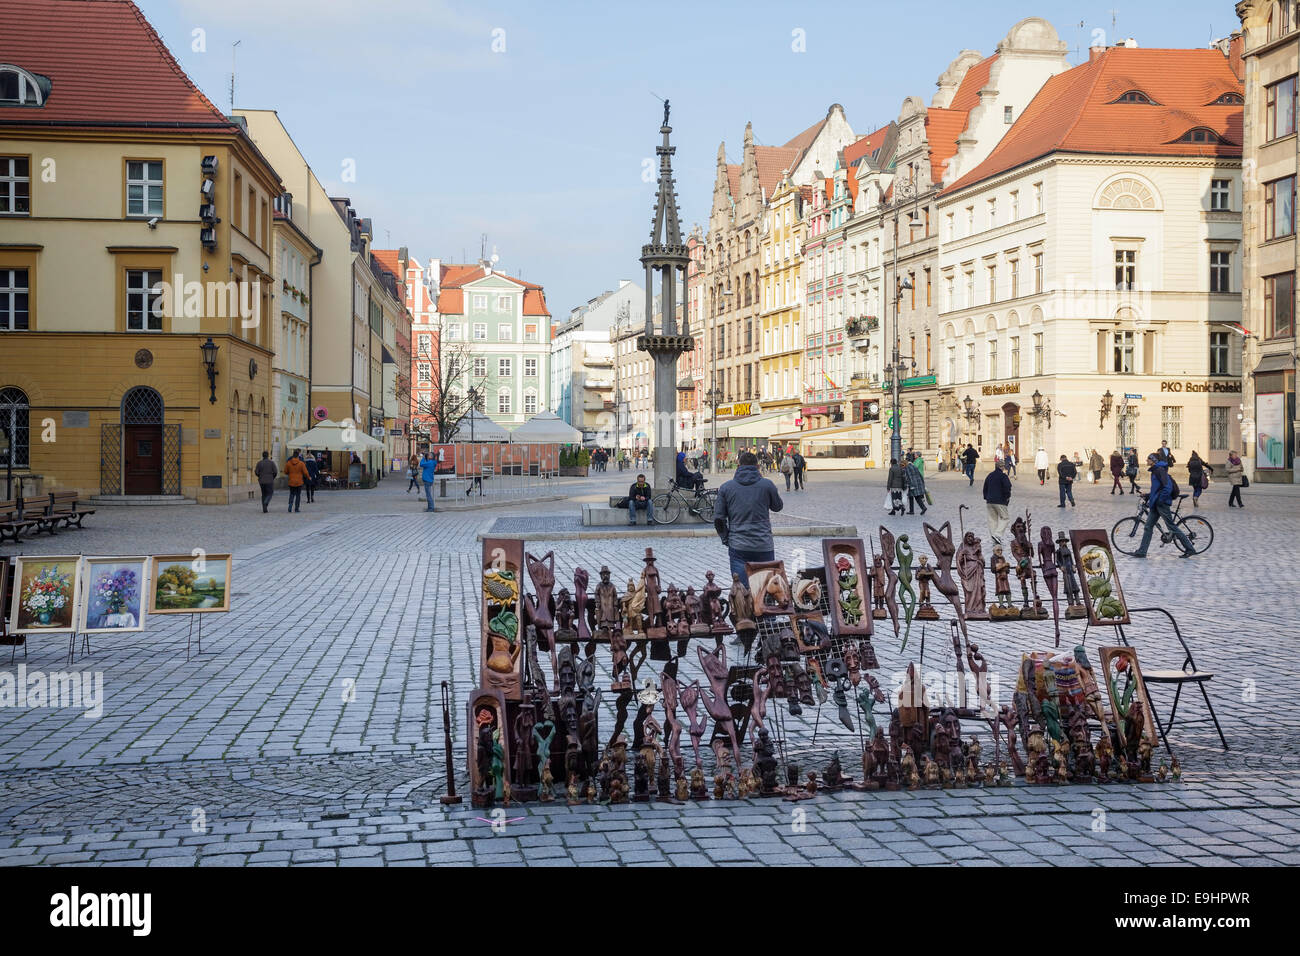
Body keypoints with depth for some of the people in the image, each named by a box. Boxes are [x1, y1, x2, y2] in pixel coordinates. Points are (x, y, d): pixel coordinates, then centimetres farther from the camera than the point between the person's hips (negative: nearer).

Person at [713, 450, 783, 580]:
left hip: (738, 547, 0)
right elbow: (777, 506, 14)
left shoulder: (726, 487, 0)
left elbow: (718, 519, 1)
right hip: (764, 546, 0)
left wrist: (725, 539, 13)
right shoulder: (767, 484, -4)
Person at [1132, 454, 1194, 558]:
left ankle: (1189, 548, 3)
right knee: (1148, 526, 7)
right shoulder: (1155, 470, 16)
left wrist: (1159, 500, -20)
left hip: (1162, 503, -10)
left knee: (1171, 526, -4)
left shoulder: (1160, 470, -15)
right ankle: (1141, 551, 7)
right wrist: (1148, 496, 18)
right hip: (1155, 504, 10)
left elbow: (1168, 487, -23)